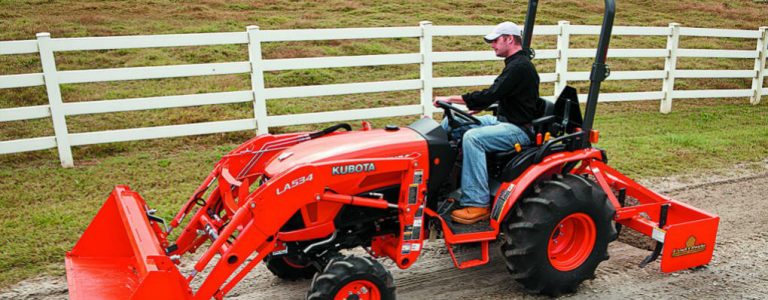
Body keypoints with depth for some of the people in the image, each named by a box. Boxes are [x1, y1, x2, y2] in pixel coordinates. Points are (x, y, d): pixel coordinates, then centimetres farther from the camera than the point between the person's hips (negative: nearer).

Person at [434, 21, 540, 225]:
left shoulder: (520, 67, -17)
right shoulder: (514, 64, 16)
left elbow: (488, 96, -25)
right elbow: (493, 96, 22)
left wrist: (450, 99, -21)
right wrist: (470, 111, 11)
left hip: (519, 130, -10)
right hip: (502, 121, 10)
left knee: (473, 138, -33)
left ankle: (478, 204, -28)